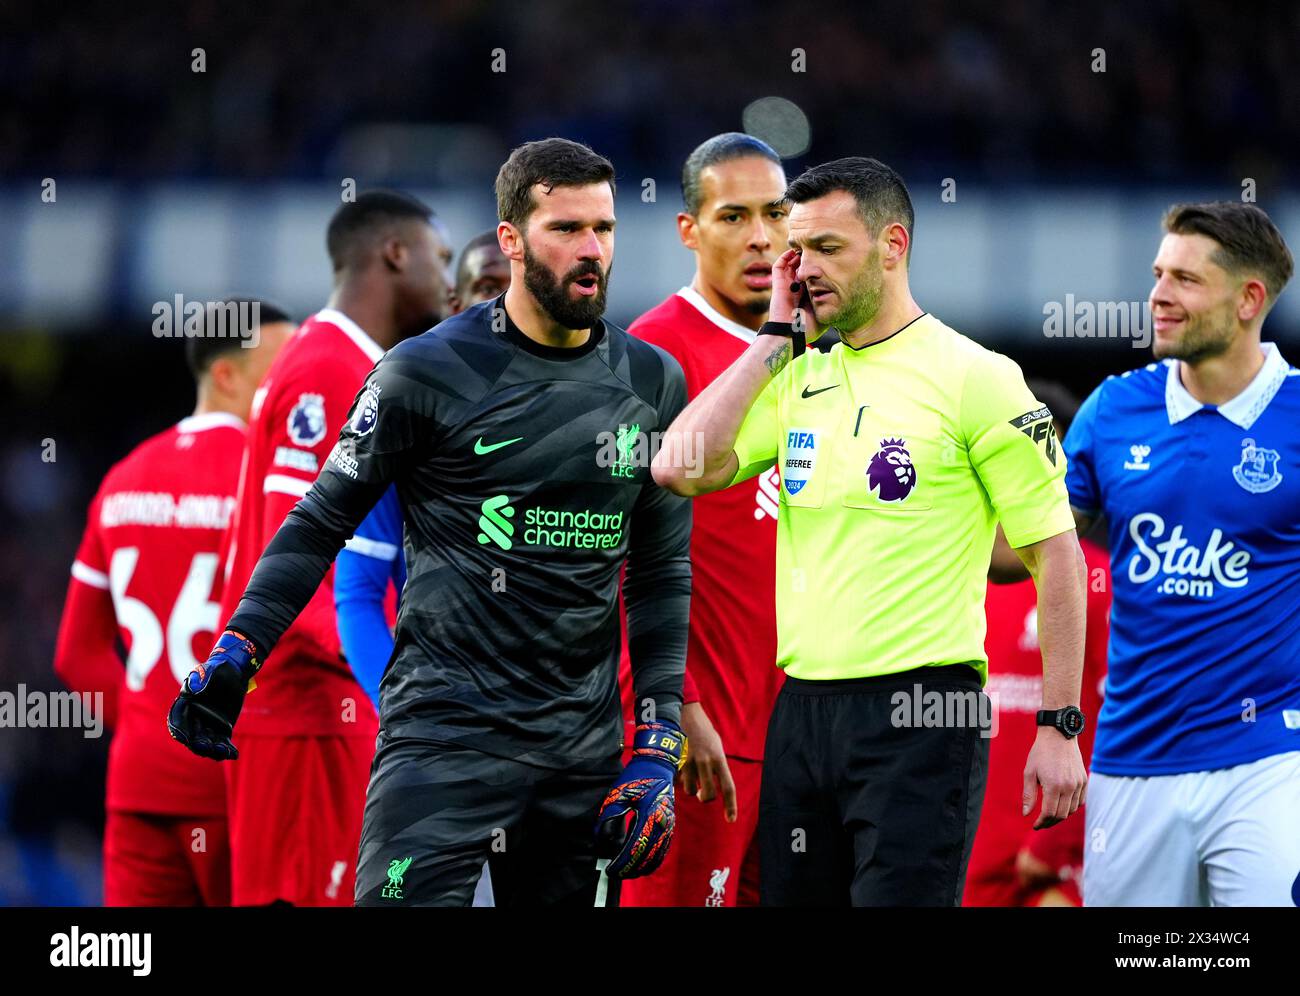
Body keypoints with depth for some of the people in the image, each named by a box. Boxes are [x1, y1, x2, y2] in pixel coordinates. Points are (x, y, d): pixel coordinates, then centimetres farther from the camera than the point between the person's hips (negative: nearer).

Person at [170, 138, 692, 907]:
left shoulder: (654, 383, 9)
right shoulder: (429, 373, -4)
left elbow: (662, 574, 13)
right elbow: (324, 520, 2)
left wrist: (658, 749, 6)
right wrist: (236, 653, -9)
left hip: (584, 747, 5)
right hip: (444, 728, -4)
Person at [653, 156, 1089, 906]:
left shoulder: (974, 377, -5)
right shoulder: (799, 379, 13)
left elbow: (1055, 549, -5)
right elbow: (680, 468, 0)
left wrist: (1061, 728, -9)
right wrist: (777, 334, 3)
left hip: (922, 714, -6)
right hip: (802, 706, 6)